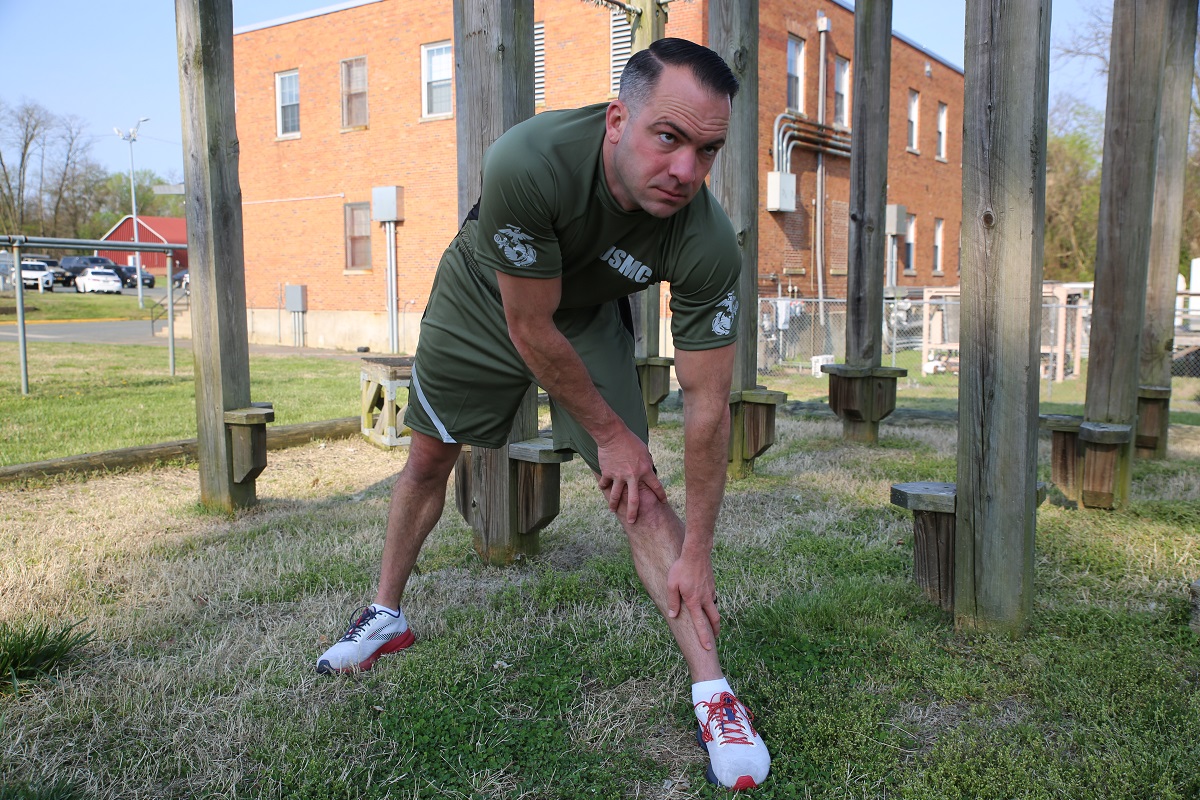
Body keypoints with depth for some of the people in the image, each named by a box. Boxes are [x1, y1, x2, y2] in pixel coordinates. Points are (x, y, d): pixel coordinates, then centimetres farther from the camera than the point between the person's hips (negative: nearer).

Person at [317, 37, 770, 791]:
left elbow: (707, 404, -28)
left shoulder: (709, 246, -36)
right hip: (485, 294, 0)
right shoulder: (528, 163, -43)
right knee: (428, 457, 13)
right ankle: (387, 617, 37)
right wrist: (608, 430, -21)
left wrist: (696, 552, -24)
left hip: (589, 311, 0)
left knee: (639, 489, -13)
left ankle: (715, 696, -5)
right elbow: (530, 328, -31)